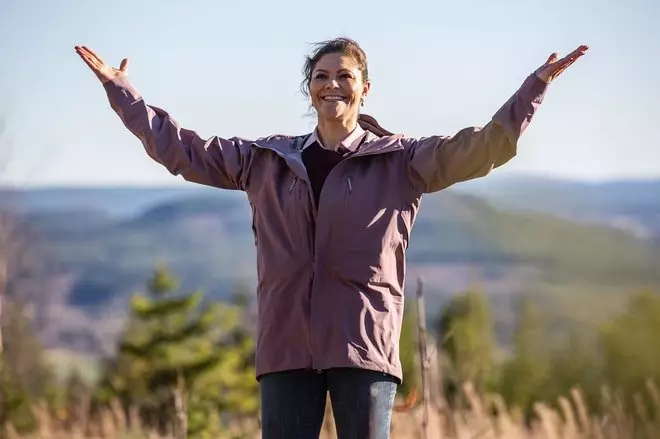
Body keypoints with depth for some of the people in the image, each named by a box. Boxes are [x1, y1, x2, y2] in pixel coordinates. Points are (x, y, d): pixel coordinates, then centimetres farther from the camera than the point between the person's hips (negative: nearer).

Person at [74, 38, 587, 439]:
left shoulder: (401, 160, 6)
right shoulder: (267, 160, 14)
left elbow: (483, 148, -4)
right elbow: (182, 149, 19)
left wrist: (536, 85, -12)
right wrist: (121, 91, 20)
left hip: (365, 342, -2)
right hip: (286, 344, 3)